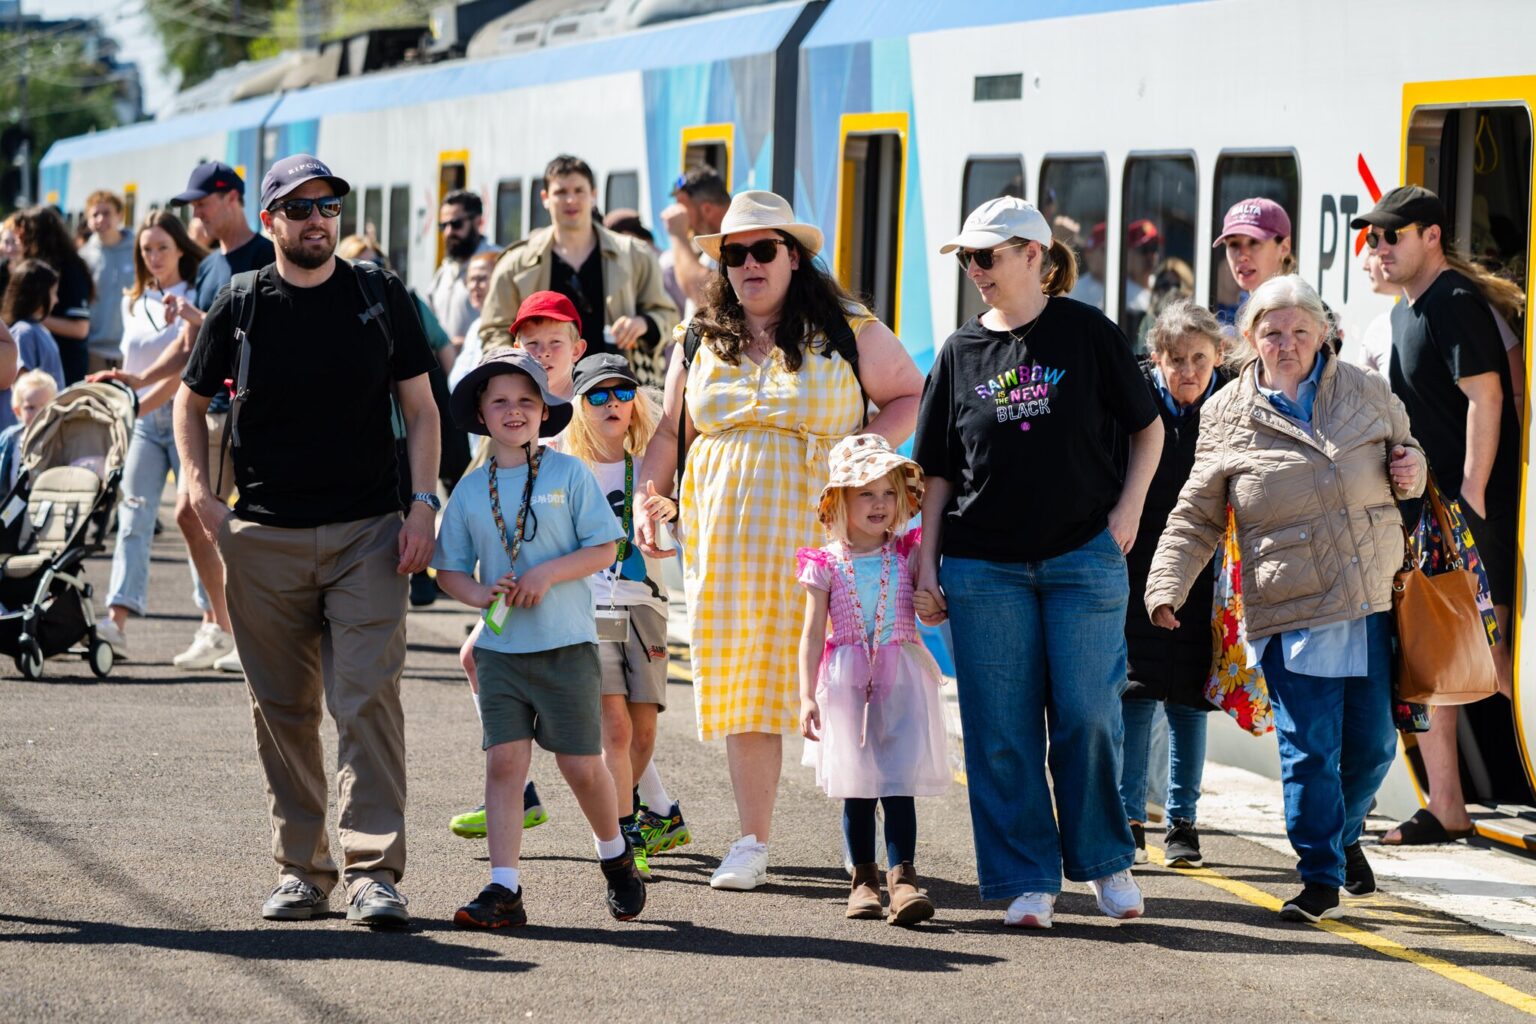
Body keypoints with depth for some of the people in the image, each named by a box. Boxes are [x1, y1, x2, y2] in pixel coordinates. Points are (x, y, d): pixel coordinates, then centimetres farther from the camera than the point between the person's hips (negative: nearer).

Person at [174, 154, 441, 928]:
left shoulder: (382, 297, 4)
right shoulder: (239, 307, 4)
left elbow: (420, 408, 7)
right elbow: (191, 399, 16)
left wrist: (423, 502, -5)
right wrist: (197, 487, 0)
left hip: (368, 532, -1)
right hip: (265, 538, 1)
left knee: (368, 699, -11)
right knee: (283, 710, 5)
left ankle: (374, 872, -13)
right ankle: (300, 868, 14)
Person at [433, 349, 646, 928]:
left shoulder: (569, 475, -1)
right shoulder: (471, 491, 7)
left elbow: (603, 549, -2)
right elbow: (449, 569, 10)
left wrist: (548, 573, -16)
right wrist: (482, 593, -10)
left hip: (565, 644, -2)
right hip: (499, 647, 2)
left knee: (581, 766, 2)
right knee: (504, 760, -5)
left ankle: (616, 856, 29)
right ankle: (504, 889, -5)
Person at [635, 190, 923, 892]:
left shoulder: (848, 334, 3)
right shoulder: (699, 343, 13)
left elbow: (911, 396, 8)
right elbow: (670, 432, 18)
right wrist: (647, 501, 4)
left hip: (817, 536, -3)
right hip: (726, 538, 3)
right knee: (742, 681, 2)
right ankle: (753, 843, 8)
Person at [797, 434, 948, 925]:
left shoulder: (907, 555, 5)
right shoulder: (826, 564, 2)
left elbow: (931, 608, 12)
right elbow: (813, 632, 2)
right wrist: (807, 696, -4)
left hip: (901, 676, 0)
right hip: (846, 678, 0)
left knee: (898, 781, -8)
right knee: (856, 784, 3)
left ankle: (903, 875, -9)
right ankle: (864, 878, 12)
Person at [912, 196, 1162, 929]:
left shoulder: (1085, 332, 1)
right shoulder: (961, 352, 8)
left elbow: (1147, 429, 8)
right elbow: (939, 470, 12)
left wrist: (1128, 510, -3)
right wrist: (928, 559, 6)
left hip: (1082, 555, -2)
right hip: (984, 565, 2)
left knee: (1087, 716, -5)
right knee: (1002, 730, 1)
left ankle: (1105, 860, 13)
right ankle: (1028, 879, 8)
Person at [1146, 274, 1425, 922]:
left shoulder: (1366, 394, 8)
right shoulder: (1228, 418, 4)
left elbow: (1406, 452, 25)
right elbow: (1195, 520, 9)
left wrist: (1410, 472, 1)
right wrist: (1166, 589, -2)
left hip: (1374, 603, 2)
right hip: (1291, 614, -2)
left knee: (1373, 745, 7)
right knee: (1309, 749, -5)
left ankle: (1346, 836, 35)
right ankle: (1321, 877, 7)